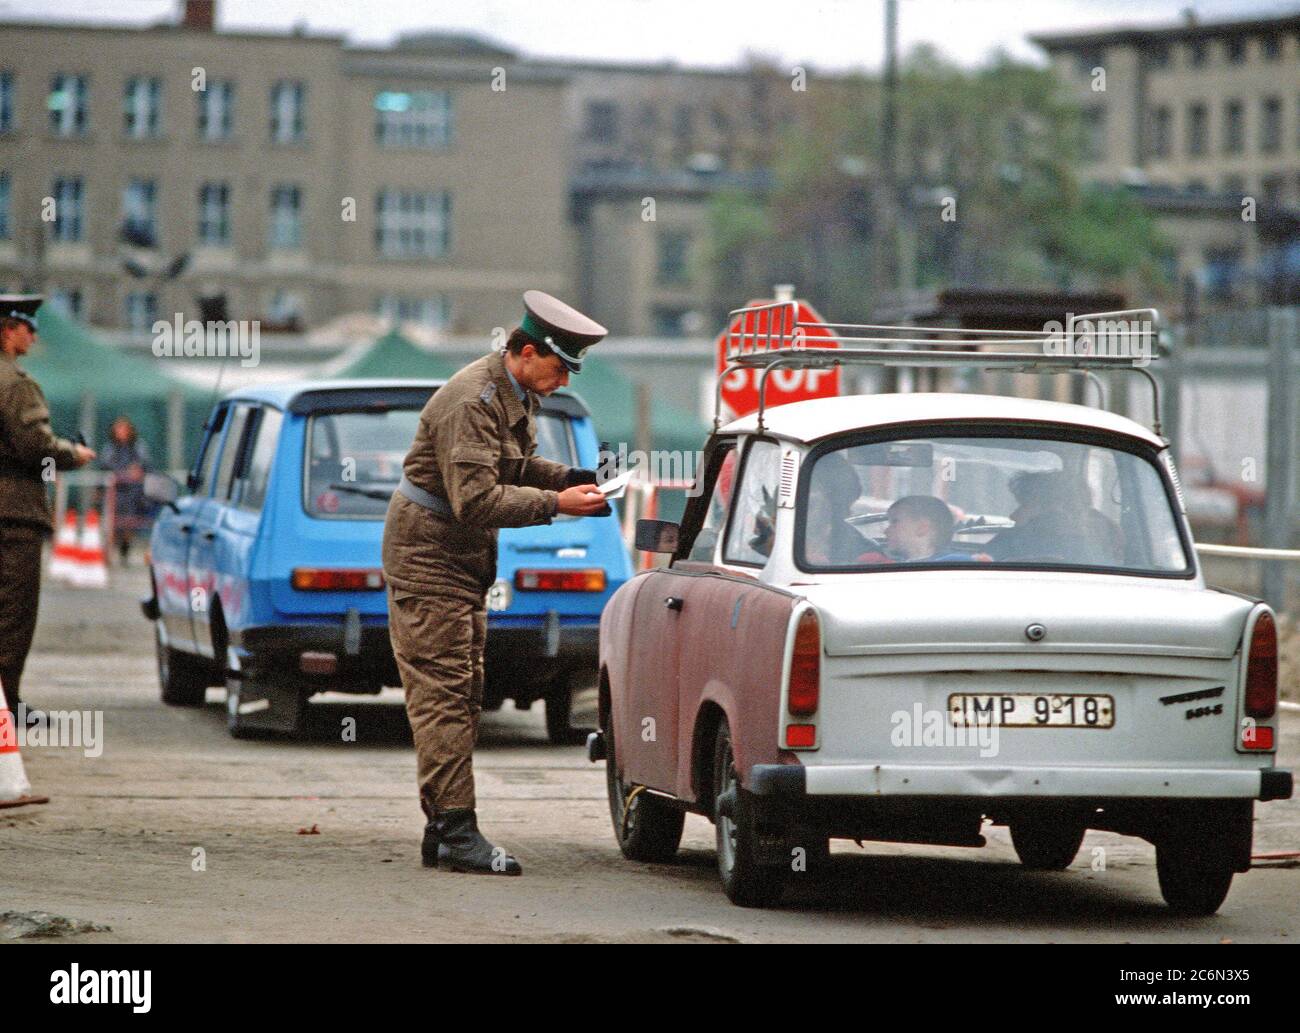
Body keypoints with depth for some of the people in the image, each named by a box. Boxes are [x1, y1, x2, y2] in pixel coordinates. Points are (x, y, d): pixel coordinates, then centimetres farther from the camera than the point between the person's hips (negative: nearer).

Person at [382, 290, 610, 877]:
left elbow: (513, 468, 19)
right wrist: (554, 503, -28)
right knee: (444, 692, -11)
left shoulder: (516, 394, 7)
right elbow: (476, 499, -30)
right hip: (429, 554, -10)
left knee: (464, 693, 9)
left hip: (465, 560, 10)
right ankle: (455, 830, -14)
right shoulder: (471, 403, -24)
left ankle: (442, 829, 13)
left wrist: (567, 478, 1)